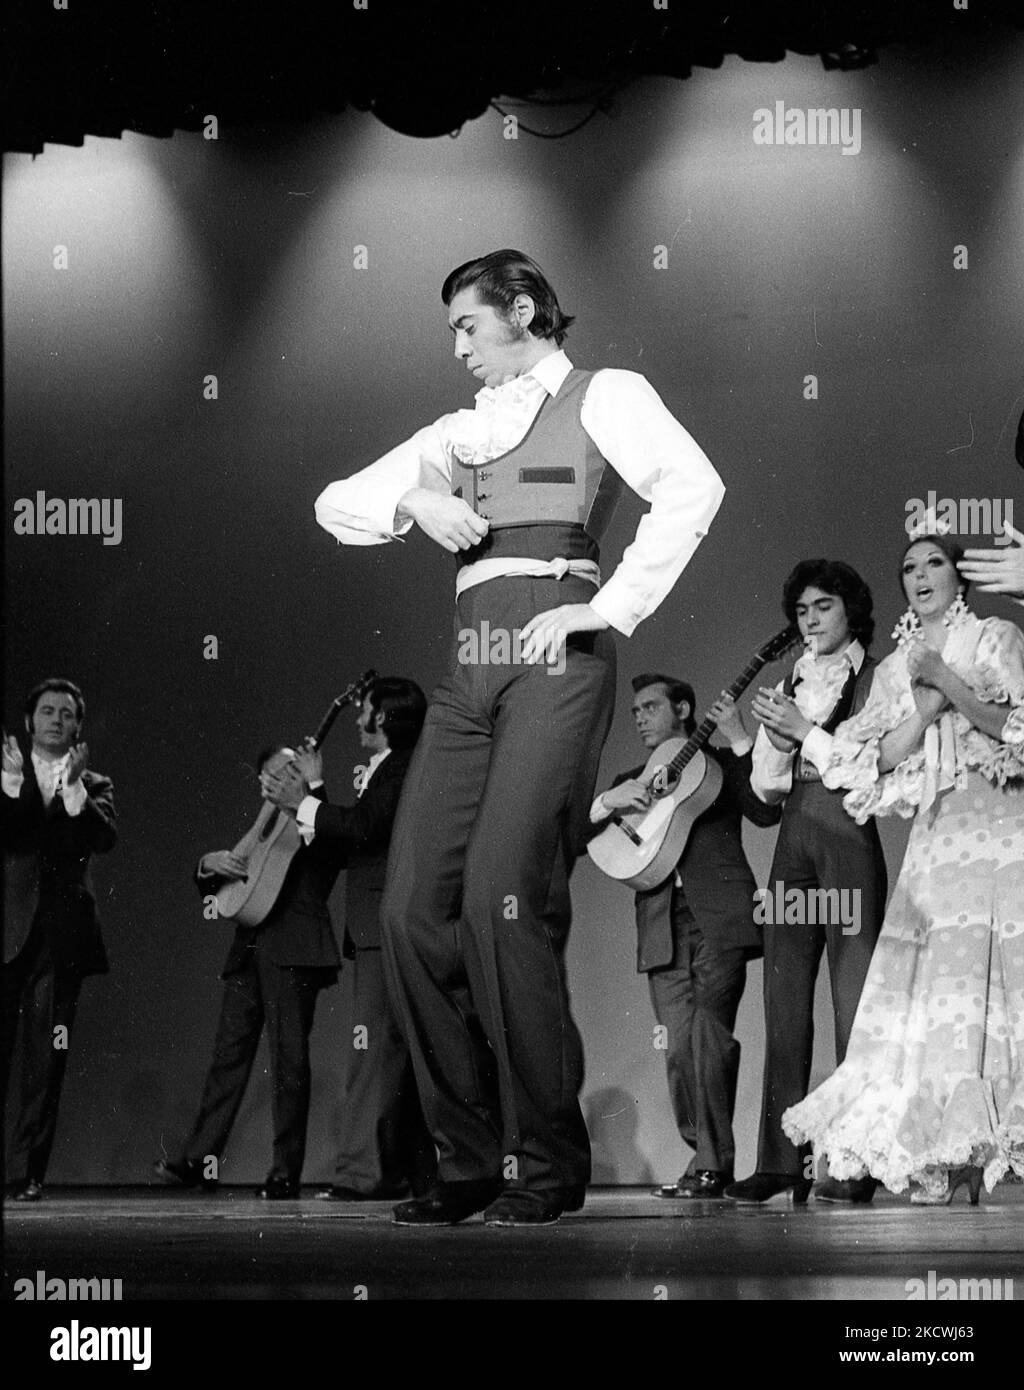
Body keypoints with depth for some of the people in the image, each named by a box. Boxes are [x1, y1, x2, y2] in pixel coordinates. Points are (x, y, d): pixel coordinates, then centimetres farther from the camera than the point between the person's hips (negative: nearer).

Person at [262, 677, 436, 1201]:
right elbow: (351, 837, 18)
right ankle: (414, 1169, 15)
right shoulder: (386, 771, 22)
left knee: (374, 1049, -16)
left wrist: (303, 803, -10)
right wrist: (313, 790, 15)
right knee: (399, 1052, 11)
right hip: (379, 932, 11)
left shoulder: (404, 769, -8)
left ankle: (366, 1171, -21)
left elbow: (361, 828, -21)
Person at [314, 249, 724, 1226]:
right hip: (471, 664, 6)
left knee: (505, 896, -19)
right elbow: (335, 504, 25)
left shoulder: (600, 397, 8)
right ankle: (470, 1160, 3)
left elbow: (693, 486, -9)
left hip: (556, 653, -6)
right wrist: (413, 500, 4)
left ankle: (547, 1163, -9)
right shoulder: (460, 434, 26)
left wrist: (611, 607, -14)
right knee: (415, 909, -5)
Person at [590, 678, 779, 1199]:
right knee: (679, 1048, -2)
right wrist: (608, 803, -3)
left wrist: (740, 740, -9)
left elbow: (766, 811, -4)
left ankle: (713, 1164, -12)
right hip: (662, 926, 4)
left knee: (708, 1034, -15)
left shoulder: (721, 763, 14)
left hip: (718, 917, -4)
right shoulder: (629, 782, 26)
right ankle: (704, 1158, 8)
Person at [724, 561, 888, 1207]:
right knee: (784, 1004, 0)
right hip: (794, 839, 6)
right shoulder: (790, 685, 19)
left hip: (848, 837, -6)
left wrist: (806, 731, -10)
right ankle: (781, 1166, 0)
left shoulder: (876, 680, 4)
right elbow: (767, 786, 16)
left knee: (853, 1000, -9)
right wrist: (777, 737, -3)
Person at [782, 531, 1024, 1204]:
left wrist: (951, 684, -12)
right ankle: (941, 1161, -8)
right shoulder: (896, 668, 20)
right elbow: (877, 761, 9)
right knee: (927, 984, -7)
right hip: (937, 832, 4)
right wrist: (927, 708, -5)